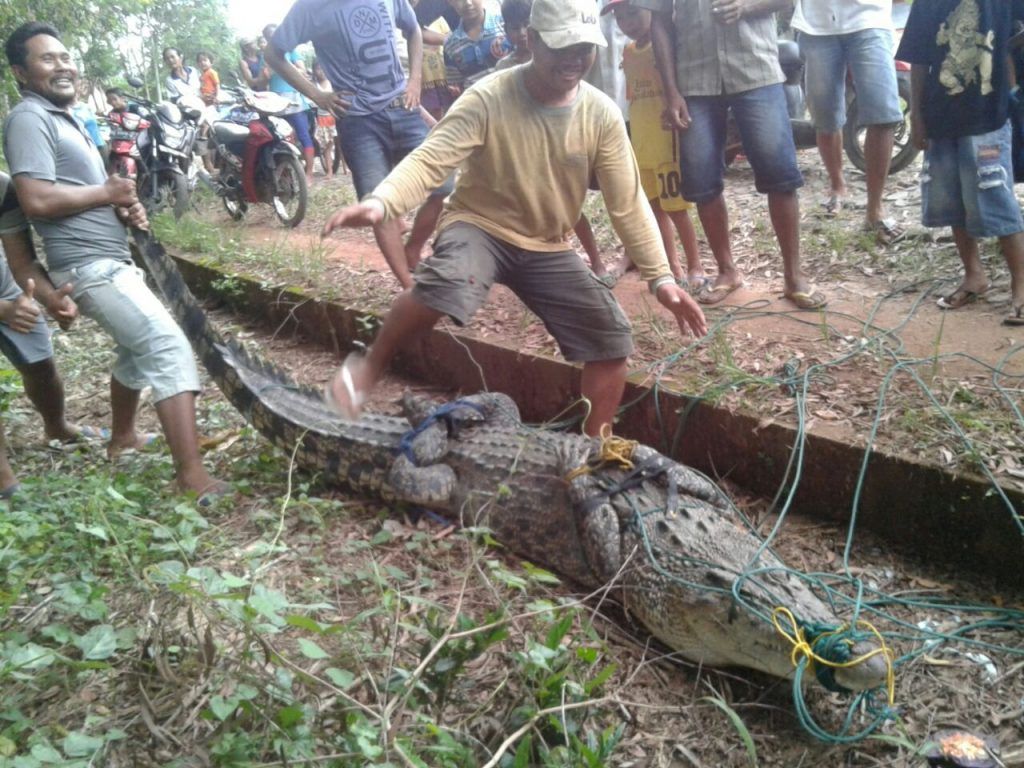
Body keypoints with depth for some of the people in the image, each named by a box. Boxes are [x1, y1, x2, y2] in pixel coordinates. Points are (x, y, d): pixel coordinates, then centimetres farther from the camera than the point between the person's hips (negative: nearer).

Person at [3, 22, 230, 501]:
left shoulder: (61, 118, 21)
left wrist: (126, 207, 5)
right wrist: (108, 193, -12)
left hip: (110, 261, 11)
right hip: (90, 266, -11)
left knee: (138, 350, 27)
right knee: (169, 350, -20)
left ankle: (122, 437, 45)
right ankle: (193, 475, -24)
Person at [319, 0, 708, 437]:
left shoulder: (601, 114, -8)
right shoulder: (489, 99, -18)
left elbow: (627, 202, -5)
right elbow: (430, 159, -27)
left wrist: (660, 277, -9)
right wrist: (380, 203, -47)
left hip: (547, 247, 5)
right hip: (479, 226, -4)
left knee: (611, 340, -6)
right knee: (443, 285, -39)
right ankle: (369, 368, -13)